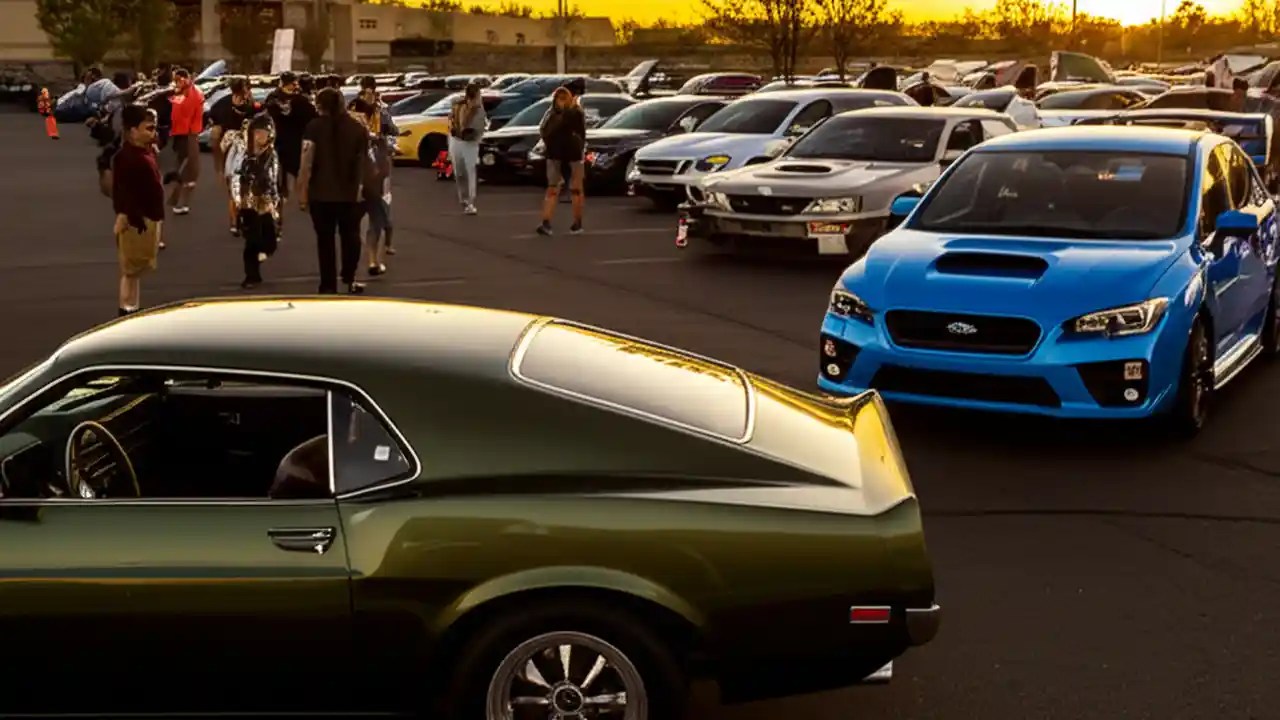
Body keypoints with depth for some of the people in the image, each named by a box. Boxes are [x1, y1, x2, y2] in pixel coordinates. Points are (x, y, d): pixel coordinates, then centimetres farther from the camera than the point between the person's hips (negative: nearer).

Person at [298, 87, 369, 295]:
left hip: (321, 193, -2)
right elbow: (362, 162, 3)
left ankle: (329, 286, 7)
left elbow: (306, 164, -12)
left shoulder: (314, 127, -6)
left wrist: (302, 193, -8)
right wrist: (358, 187, 12)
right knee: (350, 236, 18)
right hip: (350, 194, 2)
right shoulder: (359, 129, 3)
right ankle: (349, 280, 16)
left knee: (325, 240, 7)